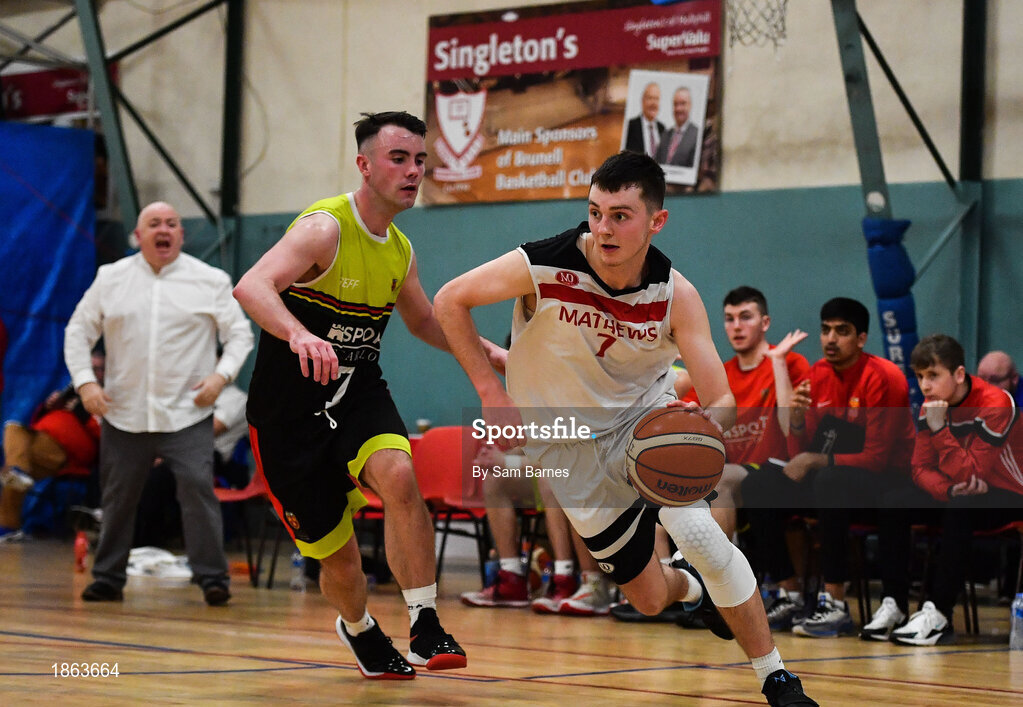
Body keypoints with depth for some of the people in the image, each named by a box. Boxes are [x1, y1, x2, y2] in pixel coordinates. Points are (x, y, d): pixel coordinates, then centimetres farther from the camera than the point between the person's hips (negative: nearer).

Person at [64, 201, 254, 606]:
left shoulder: (211, 281, 3)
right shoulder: (111, 279, 7)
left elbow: (239, 333, 5)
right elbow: (78, 332, 11)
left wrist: (222, 375, -10)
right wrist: (84, 381, -1)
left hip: (187, 415, -2)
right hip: (123, 414, 2)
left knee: (198, 489, -14)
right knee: (117, 497, 9)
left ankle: (212, 578, -8)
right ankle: (108, 578, 22)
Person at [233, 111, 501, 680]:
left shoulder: (401, 251, 5)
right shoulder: (325, 228, -17)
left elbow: (424, 320, 26)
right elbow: (251, 287, -35)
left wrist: (485, 351, 12)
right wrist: (299, 335, -53)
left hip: (359, 393, 4)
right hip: (291, 408, -4)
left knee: (398, 475, -29)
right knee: (338, 557, 2)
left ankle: (426, 626, -19)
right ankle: (360, 630, 37)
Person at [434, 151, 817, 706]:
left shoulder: (675, 296, -20)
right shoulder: (545, 267, -25)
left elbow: (722, 400, -20)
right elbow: (450, 301, -11)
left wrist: (708, 421, -45)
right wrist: (490, 392, -16)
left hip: (646, 416, 0)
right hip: (569, 444, 0)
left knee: (696, 529, -28)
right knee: (648, 598, 2)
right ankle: (691, 587, 43)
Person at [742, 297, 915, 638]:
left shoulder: (881, 377, -15)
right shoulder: (818, 374, 5)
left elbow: (877, 457, -19)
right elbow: (800, 454, 5)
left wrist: (814, 461, -21)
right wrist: (796, 418, -15)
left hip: (888, 479, -7)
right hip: (831, 478, 7)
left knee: (830, 482, -37)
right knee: (758, 485, -10)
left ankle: (836, 604, -32)